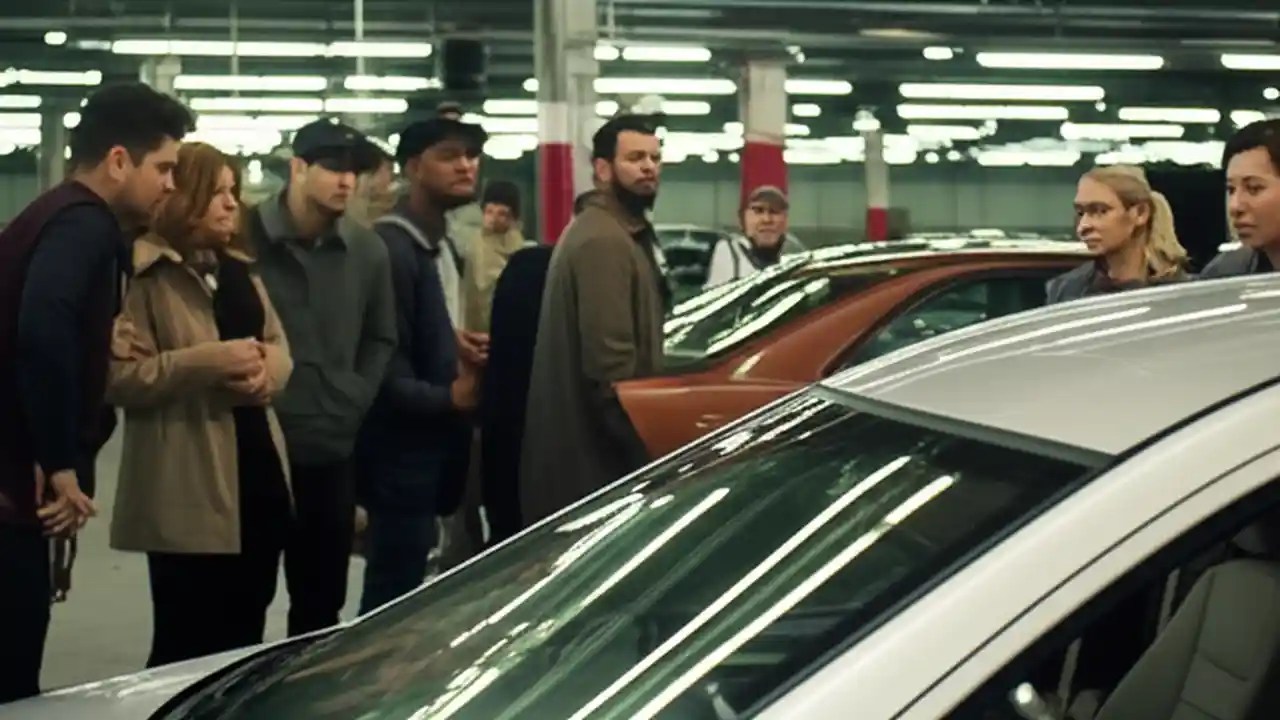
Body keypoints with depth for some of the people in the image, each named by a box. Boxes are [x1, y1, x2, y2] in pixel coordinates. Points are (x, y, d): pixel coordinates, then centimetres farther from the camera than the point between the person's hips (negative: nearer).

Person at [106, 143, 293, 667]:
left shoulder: (239, 269, 17)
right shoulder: (145, 274, -8)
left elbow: (279, 346, 16)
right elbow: (119, 376, -15)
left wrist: (265, 369, -8)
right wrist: (210, 360, -22)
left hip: (258, 466, 8)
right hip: (189, 486, -8)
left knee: (245, 633, 14)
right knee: (188, 641, -1)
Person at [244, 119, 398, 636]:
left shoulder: (367, 251, 7)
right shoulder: (245, 238, -7)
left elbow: (380, 339, 16)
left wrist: (355, 401, 5)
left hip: (332, 450, 4)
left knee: (322, 600, 13)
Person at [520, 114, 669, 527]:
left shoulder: (620, 234, 18)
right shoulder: (604, 242, -17)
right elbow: (610, 359, -24)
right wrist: (644, 446, -20)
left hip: (584, 448, 11)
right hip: (592, 453, -11)